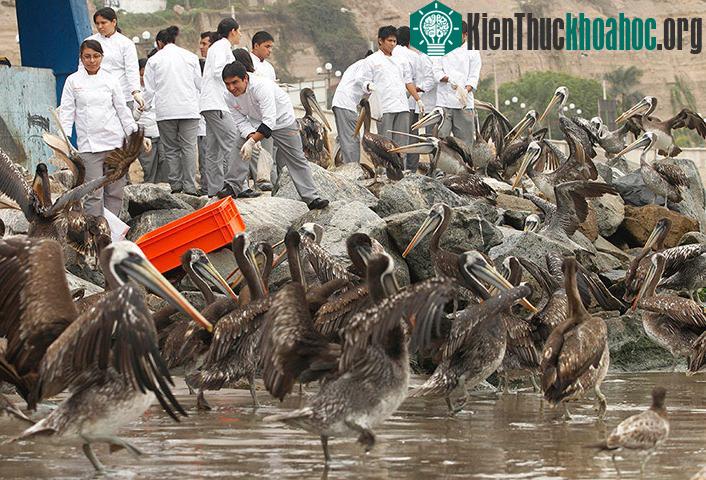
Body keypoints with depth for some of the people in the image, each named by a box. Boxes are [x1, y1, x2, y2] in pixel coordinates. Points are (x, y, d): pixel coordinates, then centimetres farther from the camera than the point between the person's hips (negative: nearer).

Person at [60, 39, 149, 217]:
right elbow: (67, 112, 2)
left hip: (114, 141, 2)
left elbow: (123, 111, 12)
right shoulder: (73, 81, 5)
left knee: (115, 192, 2)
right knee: (94, 193, -10)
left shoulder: (110, 80, 8)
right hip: (89, 144, -2)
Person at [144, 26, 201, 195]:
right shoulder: (191, 57, 8)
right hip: (189, 109, 1)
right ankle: (189, 186, -6)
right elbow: (199, 85, 12)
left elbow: (149, 90, 3)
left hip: (165, 110, -1)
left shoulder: (154, 60, 4)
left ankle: (175, 184, -1)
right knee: (188, 147, 0)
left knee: (171, 149, 6)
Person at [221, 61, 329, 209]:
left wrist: (252, 142, -52)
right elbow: (241, 121, -14)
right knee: (239, 149, -14)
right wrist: (251, 137, -35)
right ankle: (232, 187, -8)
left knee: (296, 158, -2)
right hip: (256, 121, 5)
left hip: (281, 118, -5)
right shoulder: (230, 97, -19)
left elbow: (269, 120, -44)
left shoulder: (261, 86, -40)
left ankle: (311, 198, 2)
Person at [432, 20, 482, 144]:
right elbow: (437, 71, 4)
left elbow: (473, 77, 1)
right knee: (441, 135, -7)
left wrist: (465, 91, -18)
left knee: (466, 137, -1)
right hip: (443, 100, 0)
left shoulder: (472, 52, 7)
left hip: (463, 102, 0)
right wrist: (448, 79, -18)